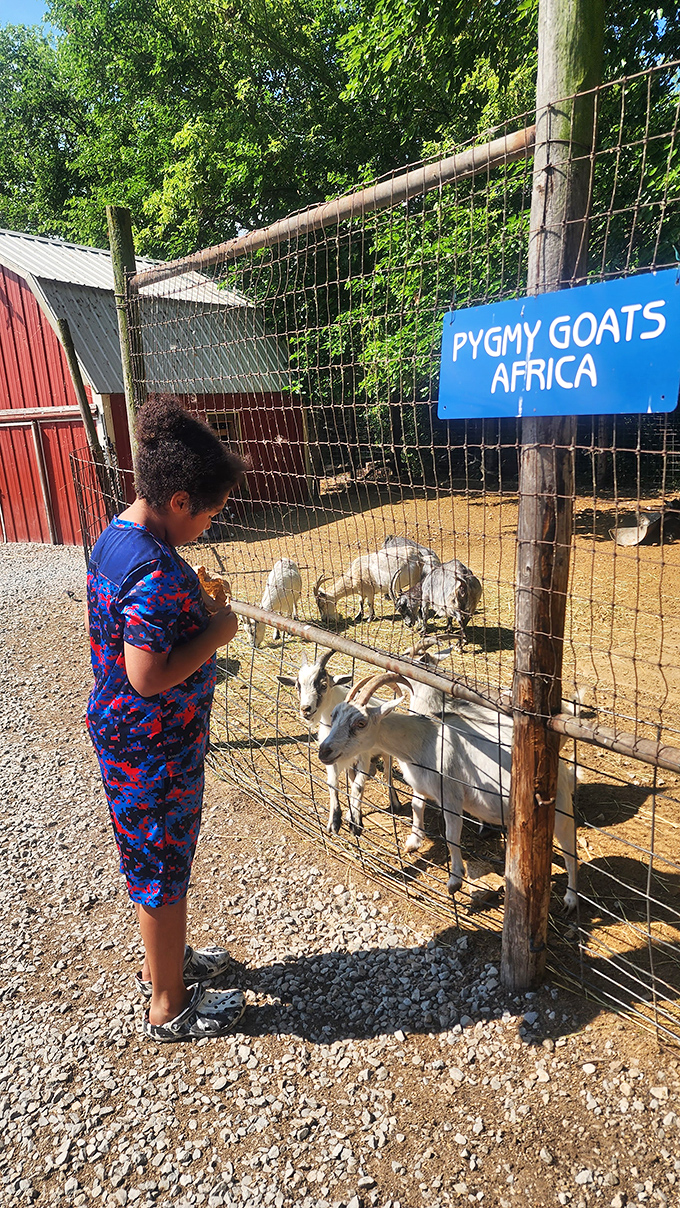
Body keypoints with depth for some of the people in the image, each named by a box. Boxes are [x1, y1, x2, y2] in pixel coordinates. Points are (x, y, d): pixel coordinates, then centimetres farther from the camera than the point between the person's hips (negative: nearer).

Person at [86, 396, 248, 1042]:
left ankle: (162, 963, 47)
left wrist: (193, 607, 5)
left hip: (123, 732, 10)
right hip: (154, 748, -9)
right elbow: (149, 676, -30)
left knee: (155, 860, 25)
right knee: (164, 868, 10)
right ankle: (169, 1005, 32)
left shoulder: (115, 535, 2)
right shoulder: (158, 571, -29)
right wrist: (216, 632, -19)